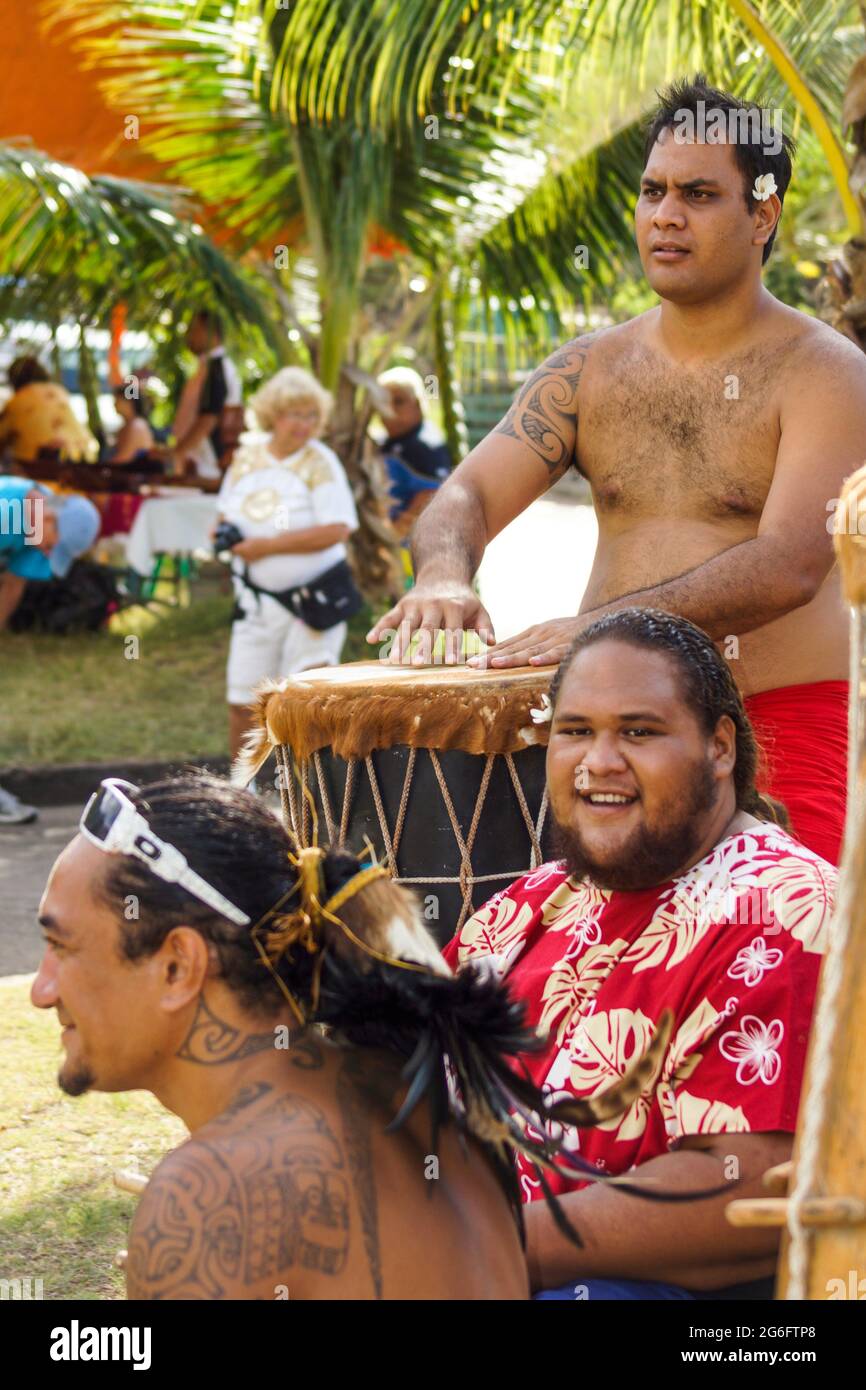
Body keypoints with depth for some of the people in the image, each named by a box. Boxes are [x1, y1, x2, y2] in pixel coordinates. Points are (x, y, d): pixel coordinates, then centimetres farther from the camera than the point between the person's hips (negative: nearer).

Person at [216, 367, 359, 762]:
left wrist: (267, 545, -20)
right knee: (242, 703, 5)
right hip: (257, 599, 5)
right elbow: (228, 511, 18)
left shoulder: (319, 462, -11)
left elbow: (336, 530, -21)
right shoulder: (247, 456, 5)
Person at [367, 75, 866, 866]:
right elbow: (467, 495, 5)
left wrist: (609, 624, -28)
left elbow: (791, 565, -18)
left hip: (780, 724, -4)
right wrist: (443, 578, -20)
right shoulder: (591, 370, 12)